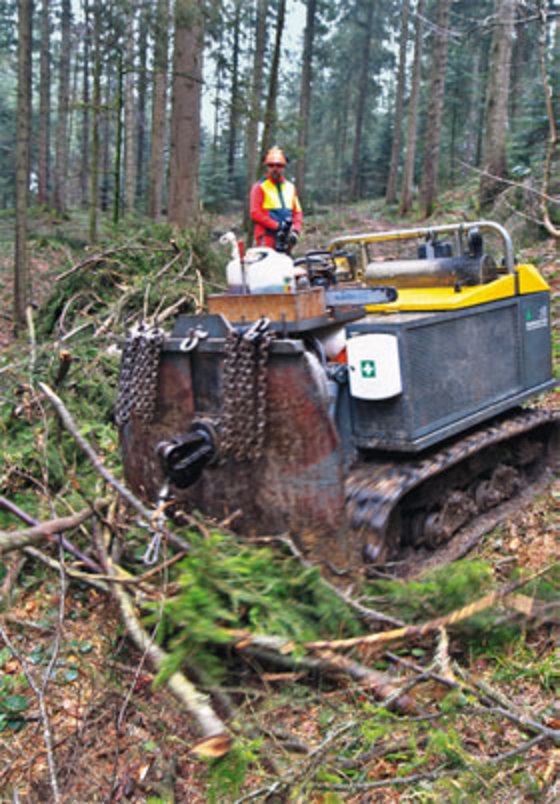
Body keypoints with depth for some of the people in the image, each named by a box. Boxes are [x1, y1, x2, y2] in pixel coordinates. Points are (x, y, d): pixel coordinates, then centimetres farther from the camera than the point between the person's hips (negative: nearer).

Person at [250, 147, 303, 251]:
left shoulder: (290, 187, 19)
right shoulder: (260, 187, 2)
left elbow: (297, 212, 17)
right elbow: (255, 213, -7)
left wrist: (295, 231, -2)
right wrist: (277, 225, -14)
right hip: (267, 238, -5)